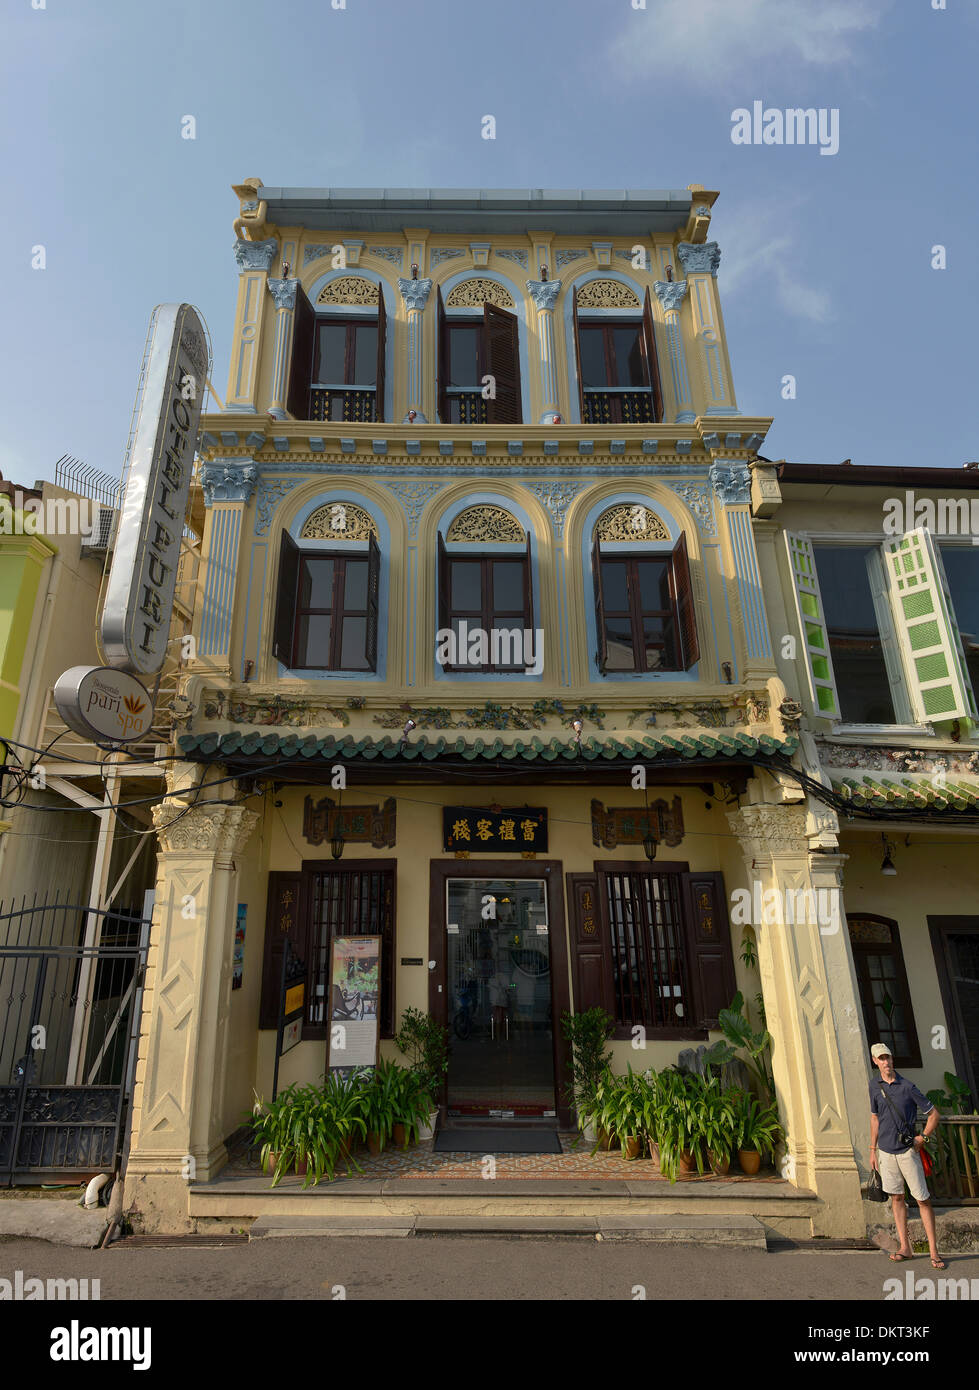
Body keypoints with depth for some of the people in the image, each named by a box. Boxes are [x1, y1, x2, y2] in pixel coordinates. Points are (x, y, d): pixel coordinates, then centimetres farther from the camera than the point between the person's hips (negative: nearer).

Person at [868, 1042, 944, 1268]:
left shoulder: (907, 1087, -10)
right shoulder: (874, 1086, 3)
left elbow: (933, 1114, -2)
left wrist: (923, 1137, -11)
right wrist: (873, 1150, 13)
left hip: (907, 1150, -4)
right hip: (886, 1151, 4)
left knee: (923, 1199, -1)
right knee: (896, 1198, 10)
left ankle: (933, 1250, 10)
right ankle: (905, 1247, 19)